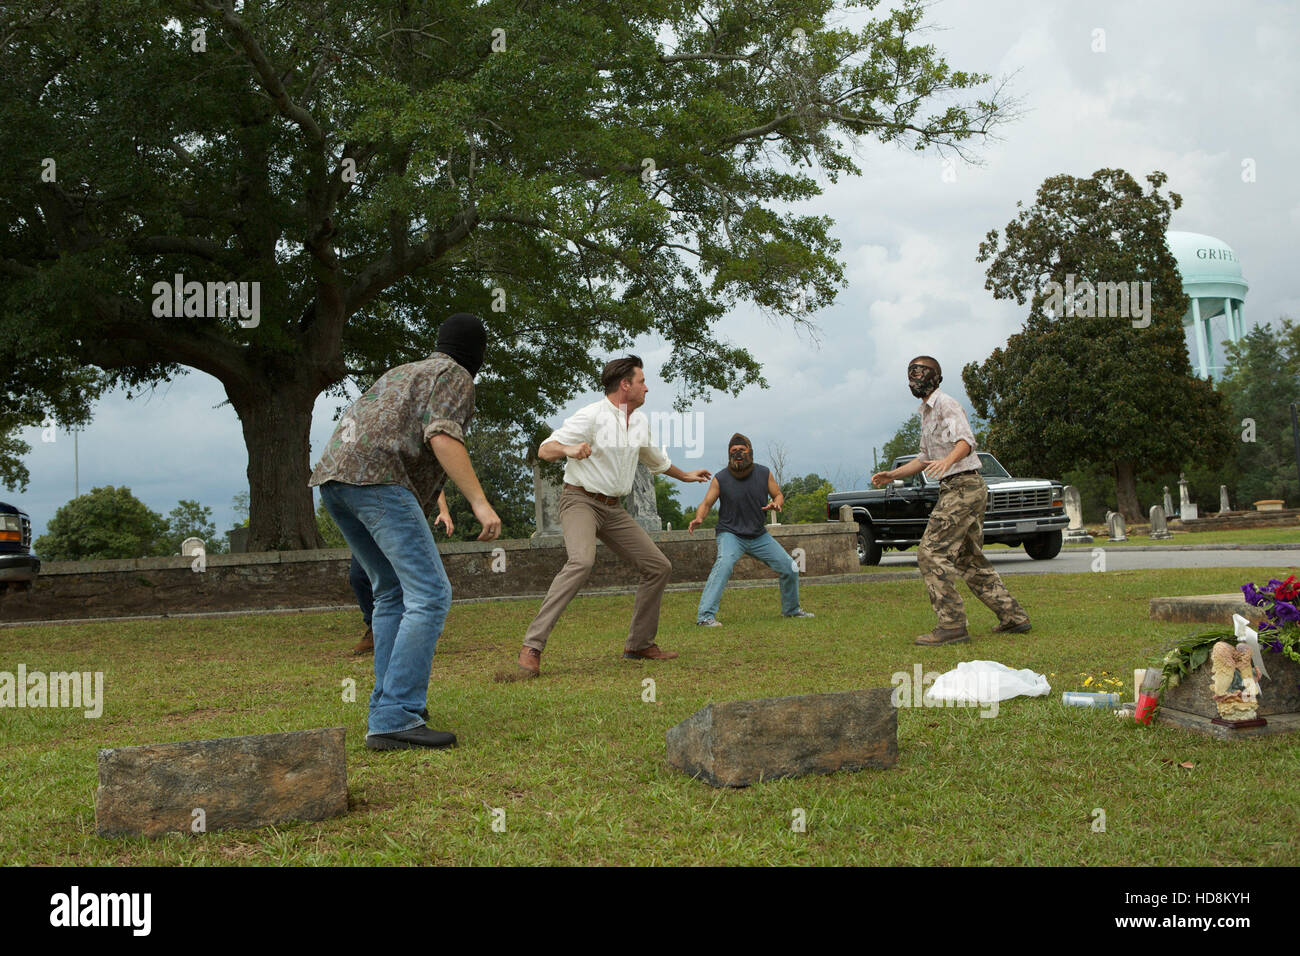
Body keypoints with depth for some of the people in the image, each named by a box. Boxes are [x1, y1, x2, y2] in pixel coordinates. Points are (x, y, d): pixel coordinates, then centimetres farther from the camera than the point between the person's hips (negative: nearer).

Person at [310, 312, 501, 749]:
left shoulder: (401, 372, 33)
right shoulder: (455, 378, 8)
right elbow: (442, 436, -11)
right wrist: (479, 502, -18)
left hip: (332, 476, 9)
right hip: (377, 478, -9)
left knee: (392, 591, 20)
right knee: (430, 595, -13)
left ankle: (391, 701, 19)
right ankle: (393, 721, -23)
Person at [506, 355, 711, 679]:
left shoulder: (641, 421, 11)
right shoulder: (591, 416, -13)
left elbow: (653, 458, 32)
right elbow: (545, 450, -15)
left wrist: (684, 475, 44)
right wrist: (569, 449, -36)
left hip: (613, 508, 8)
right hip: (580, 499, -8)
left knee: (659, 567, 6)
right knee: (582, 561, -33)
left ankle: (639, 644, 19)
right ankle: (531, 649, -35)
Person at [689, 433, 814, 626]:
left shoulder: (764, 474, -2)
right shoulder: (720, 479, -11)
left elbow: (778, 495, 8)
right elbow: (706, 503, -9)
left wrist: (776, 504, -16)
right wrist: (698, 518, -31)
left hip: (759, 535, 5)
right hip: (730, 534, -4)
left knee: (790, 569, 7)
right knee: (724, 563, -34)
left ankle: (791, 609, 34)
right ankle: (704, 616, -36)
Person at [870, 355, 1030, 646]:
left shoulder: (945, 404, -8)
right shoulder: (927, 412, 22)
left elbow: (966, 440, -25)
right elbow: (925, 458, 31)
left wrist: (948, 460, -44)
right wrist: (892, 475, 23)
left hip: (962, 488, -10)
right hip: (972, 490, 10)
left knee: (932, 553, -14)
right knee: (969, 560, 14)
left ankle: (951, 625, -16)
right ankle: (1013, 616, 18)